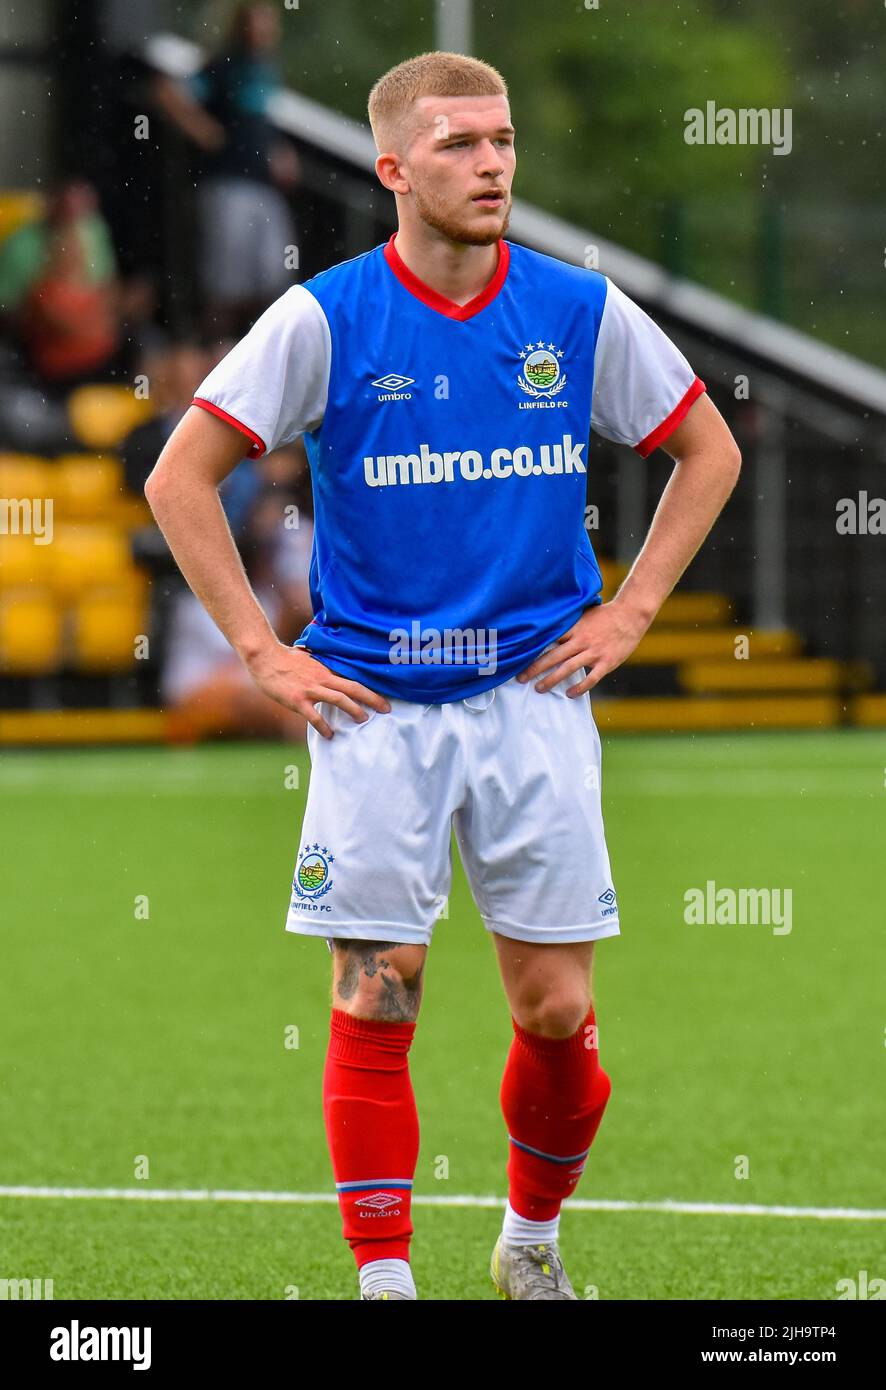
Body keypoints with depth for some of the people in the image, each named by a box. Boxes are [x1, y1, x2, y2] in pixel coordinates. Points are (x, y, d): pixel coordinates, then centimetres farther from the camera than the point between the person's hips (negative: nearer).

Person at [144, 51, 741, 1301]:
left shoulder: (580, 311, 1)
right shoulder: (324, 320, -6)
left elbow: (710, 451, 14)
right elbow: (181, 479, -1)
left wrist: (629, 612, 6)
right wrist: (263, 654, -5)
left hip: (533, 695, 2)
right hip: (376, 712, -2)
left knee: (557, 1009, 2)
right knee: (376, 1004, -4)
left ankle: (534, 1235, 25)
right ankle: (384, 1278, 2)